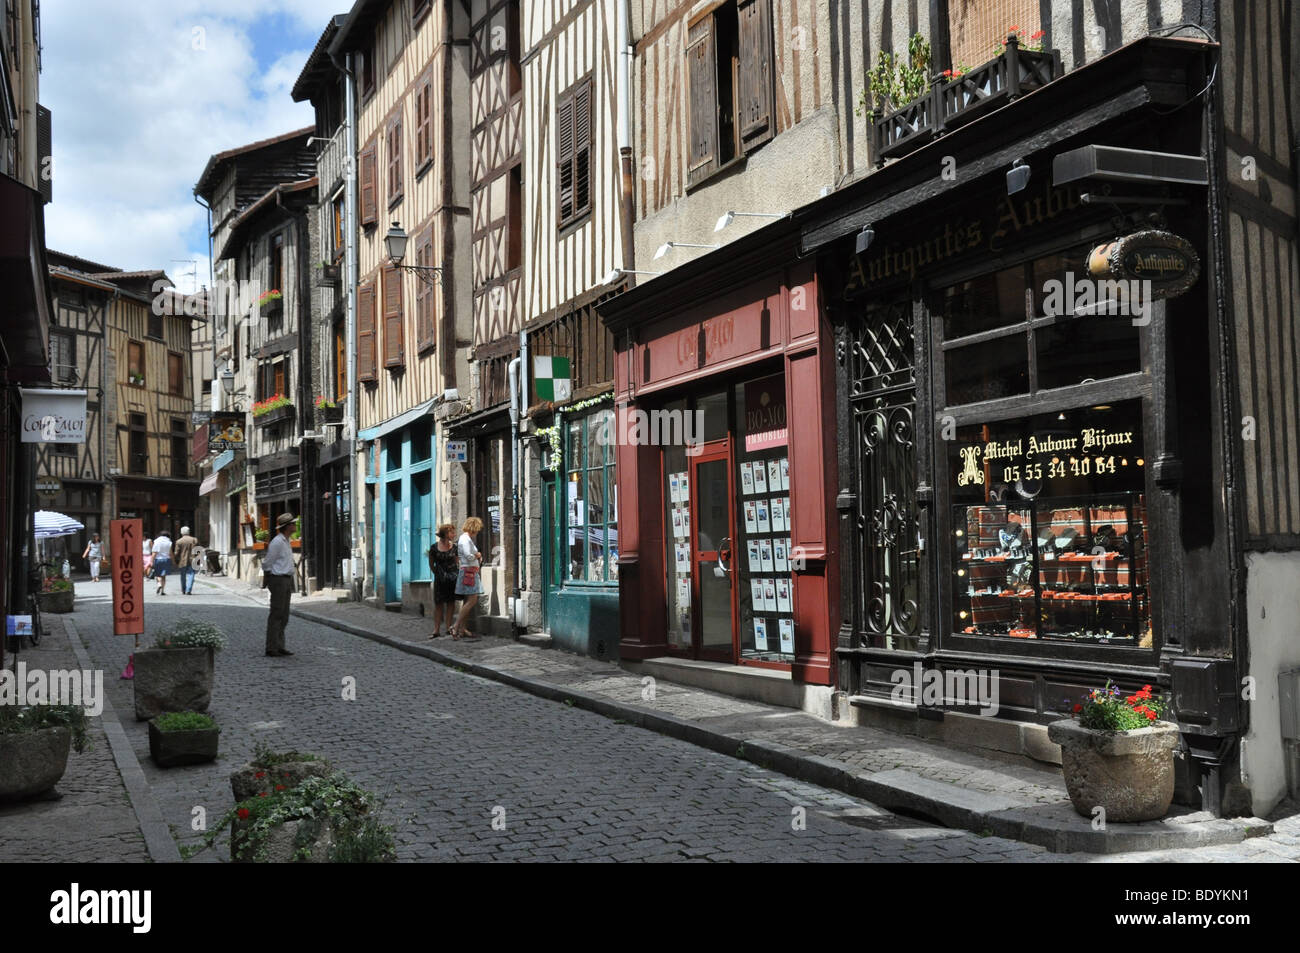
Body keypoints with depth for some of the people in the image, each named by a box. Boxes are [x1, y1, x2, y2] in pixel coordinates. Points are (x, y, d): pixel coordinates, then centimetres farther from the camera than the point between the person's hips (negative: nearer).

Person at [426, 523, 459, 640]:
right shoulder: (434, 548, -4)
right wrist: (437, 574, 11)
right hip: (439, 579, -1)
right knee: (438, 603, -1)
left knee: (451, 602, 4)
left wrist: (457, 574, 5)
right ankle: (436, 629, -1)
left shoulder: (454, 547, 2)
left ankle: (449, 627, 10)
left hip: (452, 577, 1)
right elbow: (431, 564, 8)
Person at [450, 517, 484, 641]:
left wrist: (477, 556, 14)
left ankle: (462, 629, 9)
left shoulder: (467, 538, 19)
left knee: (468, 601, 9)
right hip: (469, 571, -11)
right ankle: (455, 626, -14)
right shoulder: (465, 539, -12)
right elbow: (468, 556, -21)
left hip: (472, 573, 11)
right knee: (472, 601, -14)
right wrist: (478, 555, -3)